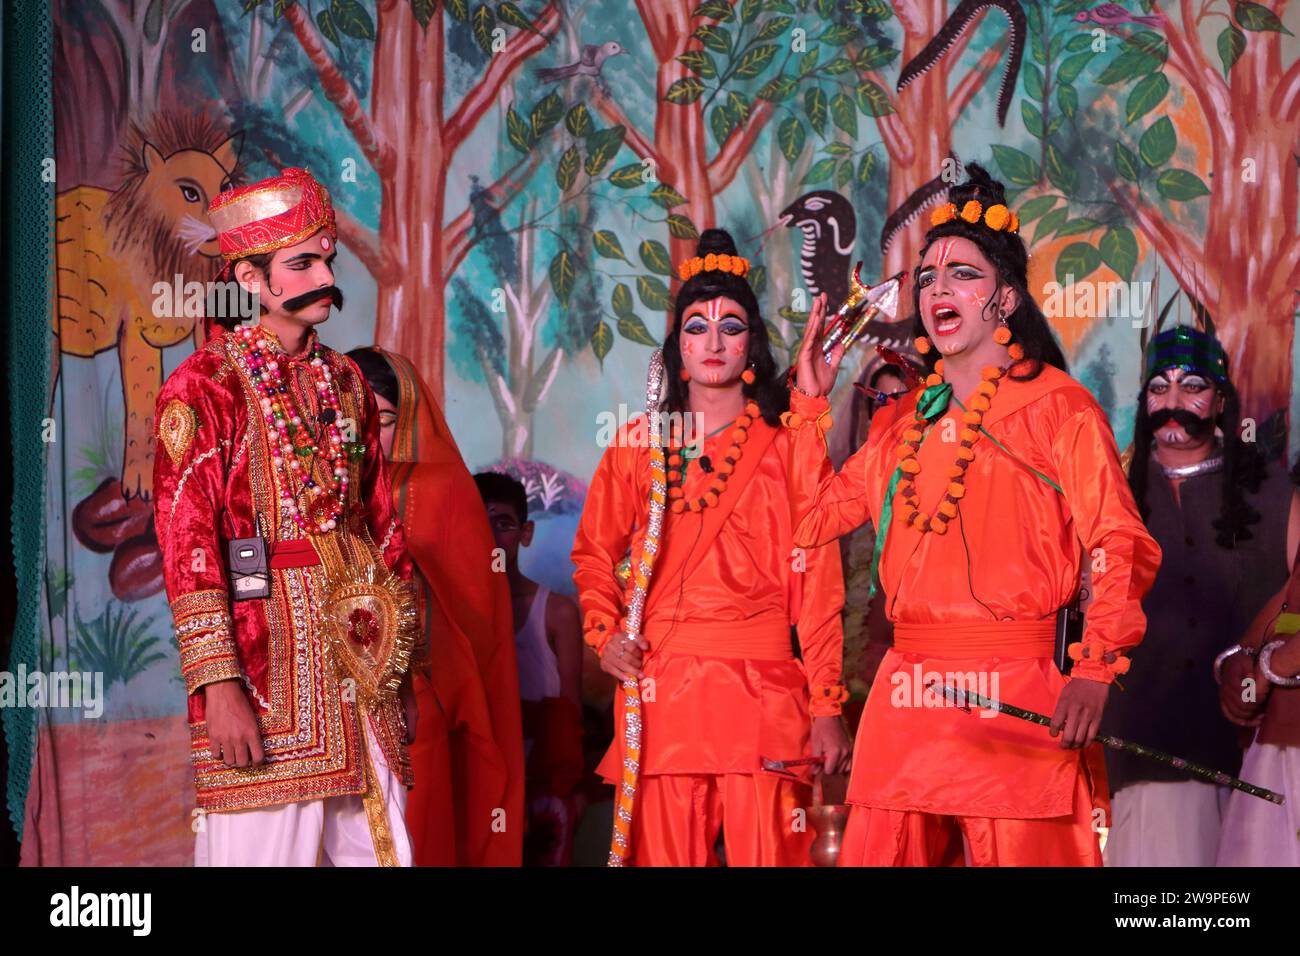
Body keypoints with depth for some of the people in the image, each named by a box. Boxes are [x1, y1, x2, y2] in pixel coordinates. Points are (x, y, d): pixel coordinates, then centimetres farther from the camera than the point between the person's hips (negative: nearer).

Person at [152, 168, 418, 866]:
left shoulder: (346, 383, 14)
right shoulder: (204, 386, -4)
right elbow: (186, 543, -11)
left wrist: (398, 668, 13)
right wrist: (217, 684, -18)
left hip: (361, 658, 6)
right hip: (264, 654, -5)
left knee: (380, 846, 5)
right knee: (265, 847, -5)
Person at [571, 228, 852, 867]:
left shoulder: (788, 446, 6)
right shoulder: (638, 444, 12)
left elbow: (817, 584, 2)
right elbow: (593, 554, 18)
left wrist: (826, 706, -4)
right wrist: (604, 634, 0)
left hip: (764, 689, -1)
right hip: (659, 686, 2)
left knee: (765, 851, -6)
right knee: (666, 850, 1)